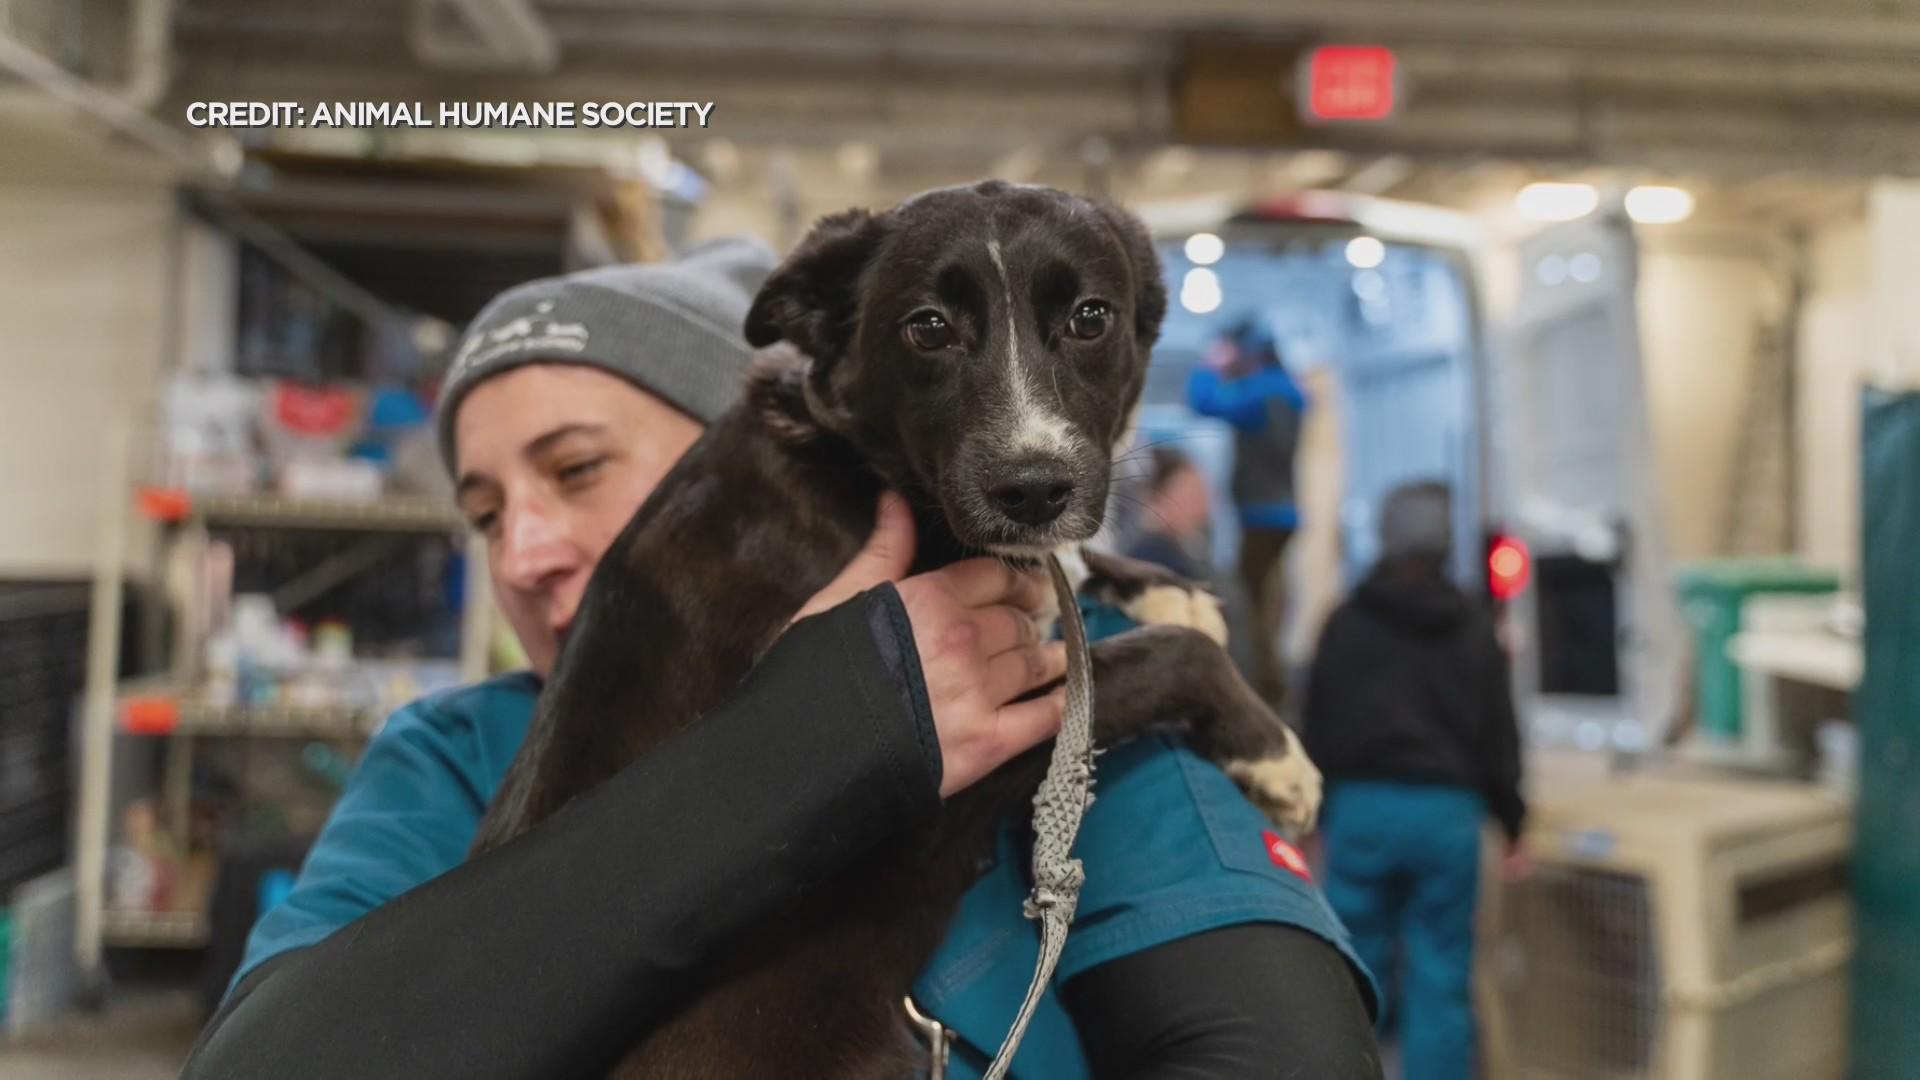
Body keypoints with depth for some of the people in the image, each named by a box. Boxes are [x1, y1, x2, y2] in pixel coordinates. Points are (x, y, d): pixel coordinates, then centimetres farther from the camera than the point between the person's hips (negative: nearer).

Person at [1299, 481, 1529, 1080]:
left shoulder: (1346, 622, 3)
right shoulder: (1473, 628, 7)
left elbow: (1317, 726, 3)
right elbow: (1499, 734, 8)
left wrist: (1311, 812, 9)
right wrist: (1512, 822, 14)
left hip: (1361, 805, 0)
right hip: (1449, 811, 1)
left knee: (1359, 963, 5)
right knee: (1441, 976, 3)